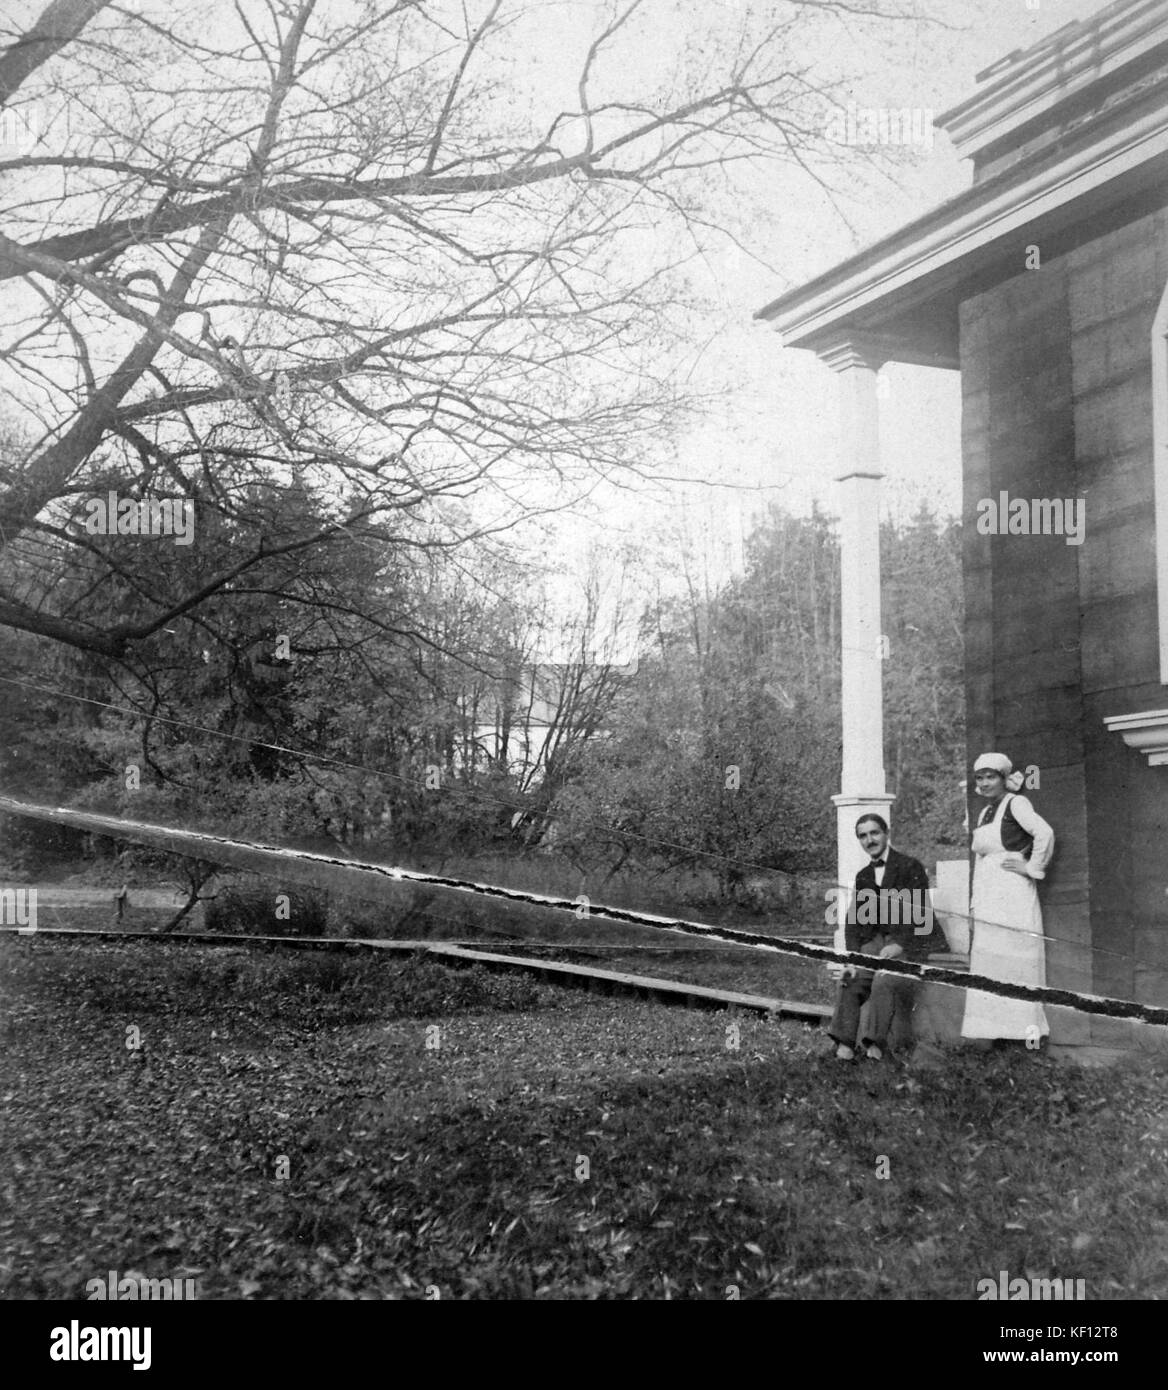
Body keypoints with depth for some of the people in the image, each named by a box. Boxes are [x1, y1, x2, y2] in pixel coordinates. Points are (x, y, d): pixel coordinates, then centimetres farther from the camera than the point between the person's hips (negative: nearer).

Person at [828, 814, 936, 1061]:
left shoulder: (910, 867, -4)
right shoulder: (863, 876, 16)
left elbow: (920, 915, -11)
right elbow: (856, 920, 8)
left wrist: (900, 945, -21)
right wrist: (852, 957, -8)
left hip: (909, 942, -6)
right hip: (876, 940, 6)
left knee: (884, 983, -30)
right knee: (850, 980, -18)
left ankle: (876, 1044, -23)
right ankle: (844, 1043, -19)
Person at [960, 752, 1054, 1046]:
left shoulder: (1016, 804, -6)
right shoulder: (984, 814, 19)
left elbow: (1044, 833, -22)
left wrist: (1033, 868, -15)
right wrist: (975, 901, 19)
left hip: (1014, 897, -8)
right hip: (987, 902, 8)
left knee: (1016, 962, -7)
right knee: (988, 965, 7)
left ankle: (1029, 1030, -4)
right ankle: (996, 1029, 13)